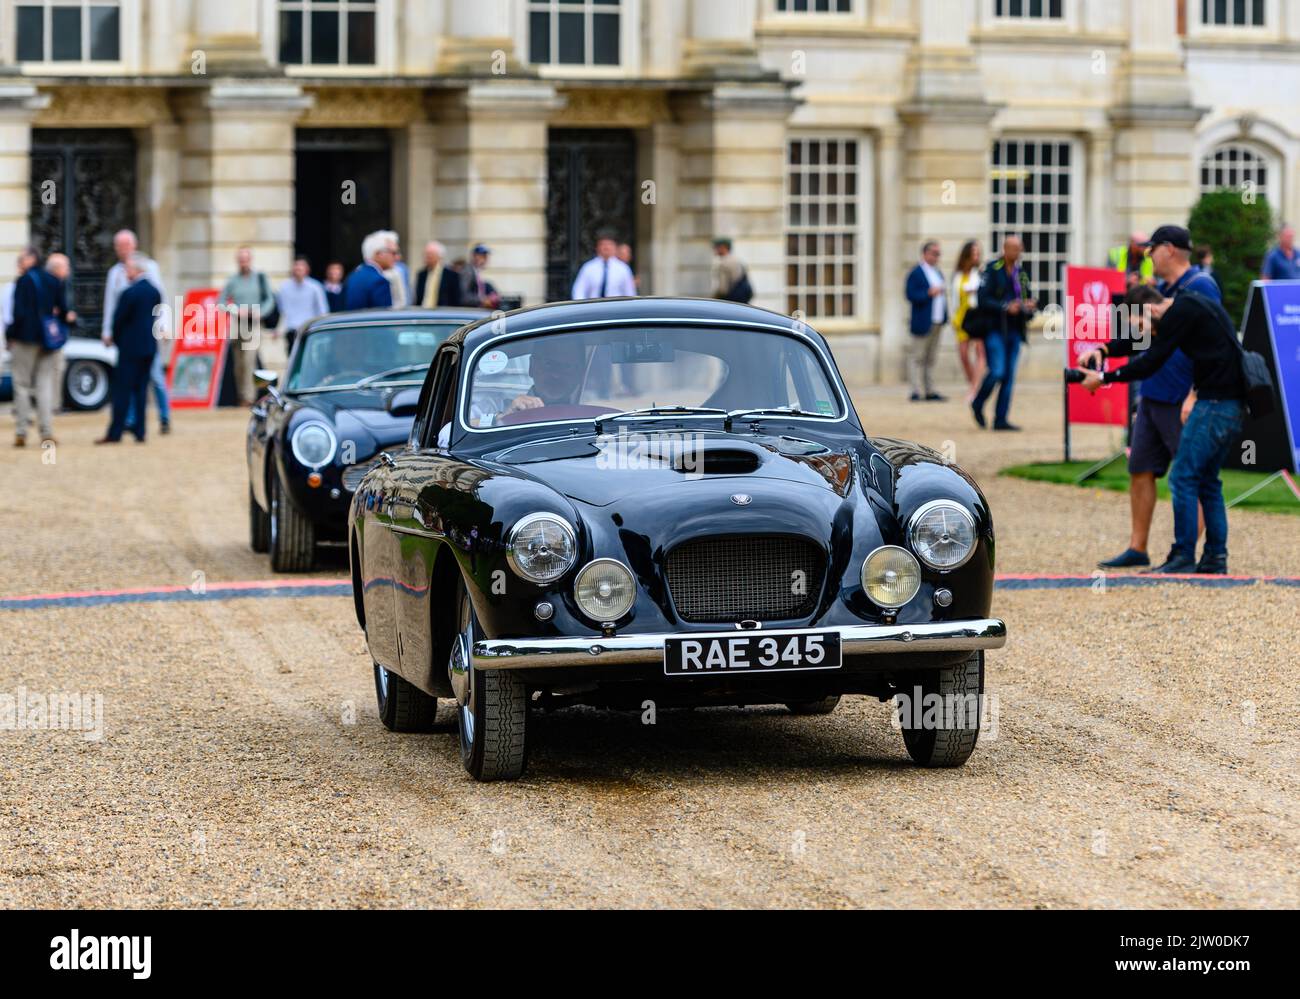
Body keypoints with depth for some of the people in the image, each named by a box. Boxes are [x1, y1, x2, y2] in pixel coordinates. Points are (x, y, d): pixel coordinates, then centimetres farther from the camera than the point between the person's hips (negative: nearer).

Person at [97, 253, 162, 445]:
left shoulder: (129, 293, -17)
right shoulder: (154, 291, 5)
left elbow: (118, 319, -12)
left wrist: (117, 340, 5)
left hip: (130, 348, -7)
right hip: (149, 346, 7)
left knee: (122, 391, -2)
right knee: (141, 389, 10)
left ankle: (115, 433, -1)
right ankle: (139, 431, 9)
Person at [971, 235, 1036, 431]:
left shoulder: (1021, 273, 13)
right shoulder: (992, 270, -7)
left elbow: (1028, 297, 21)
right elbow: (983, 300, -13)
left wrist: (1030, 306, -2)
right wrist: (1006, 307, -22)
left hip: (1014, 331, 6)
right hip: (994, 329, -6)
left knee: (1009, 377, 4)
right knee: (997, 372, -14)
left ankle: (1001, 419, 8)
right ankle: (978, 404, 12)